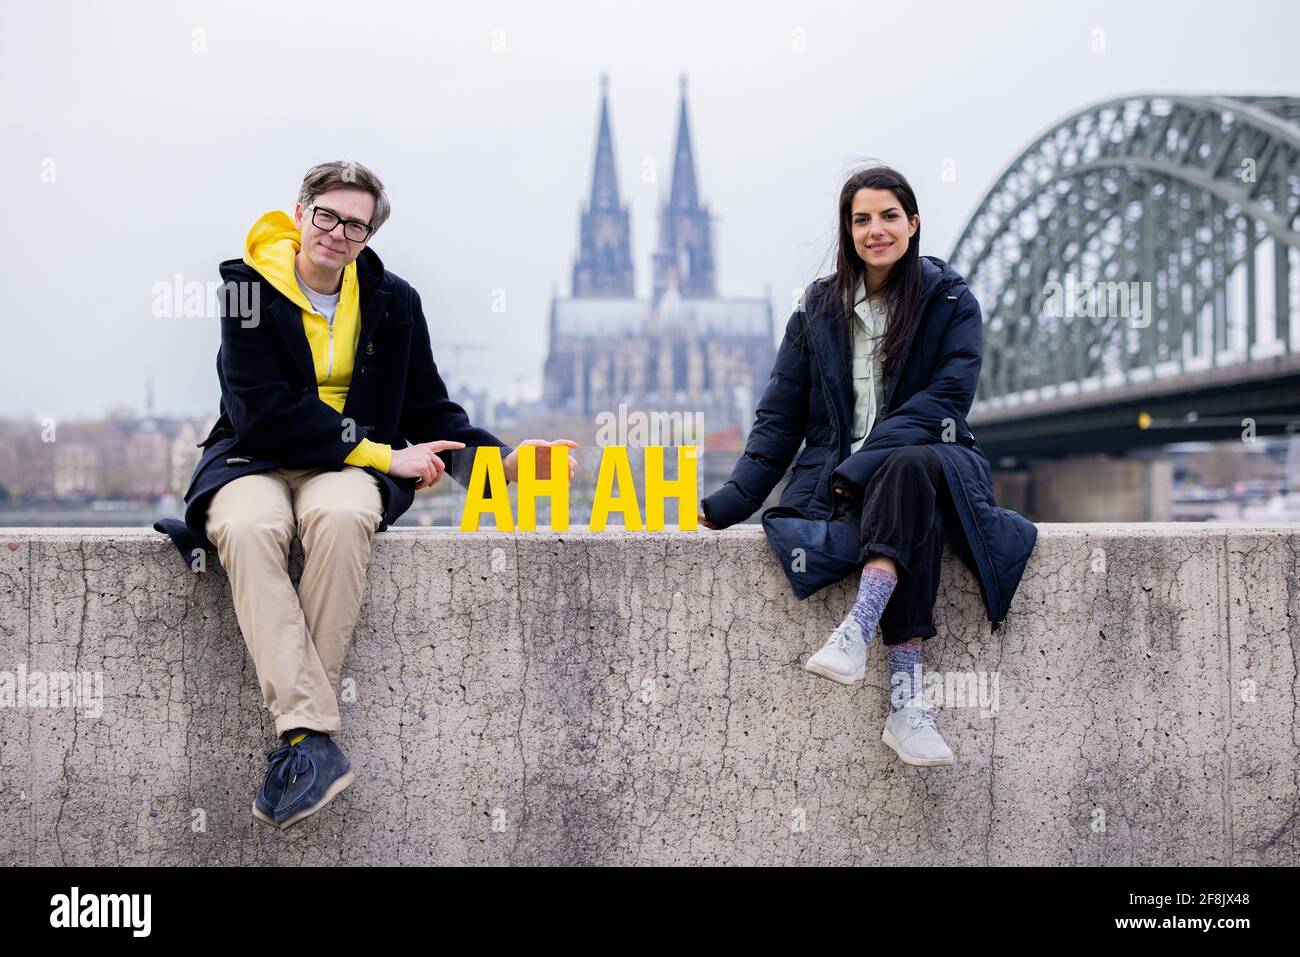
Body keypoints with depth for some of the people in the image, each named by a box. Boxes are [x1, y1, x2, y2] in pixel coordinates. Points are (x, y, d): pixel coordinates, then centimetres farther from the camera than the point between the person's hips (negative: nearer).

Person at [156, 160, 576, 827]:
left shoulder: (393, 301, 8)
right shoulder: (251, 288, -3)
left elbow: (430, 410, 11)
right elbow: (267, 413, -14)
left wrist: (504, 461, -7)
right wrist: (384, 455, -16)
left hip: (349, 470, 2)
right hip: (254, 460, -1)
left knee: (341, 516, -36)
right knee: (247, 527, -37)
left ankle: (295, 728, -31)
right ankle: (313, 740, -41)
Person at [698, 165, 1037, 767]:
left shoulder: (951, 303, 6)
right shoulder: (819, 308, 13)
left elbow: (945, 401, -7)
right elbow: (779, 417, 10)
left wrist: (864, 464, -19)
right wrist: (728, 504, -2)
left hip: (926, 462, -1)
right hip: (839, 481, 1)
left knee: (912, 468, -39)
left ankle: (858, 628, -48)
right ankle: (906, 699, -45)